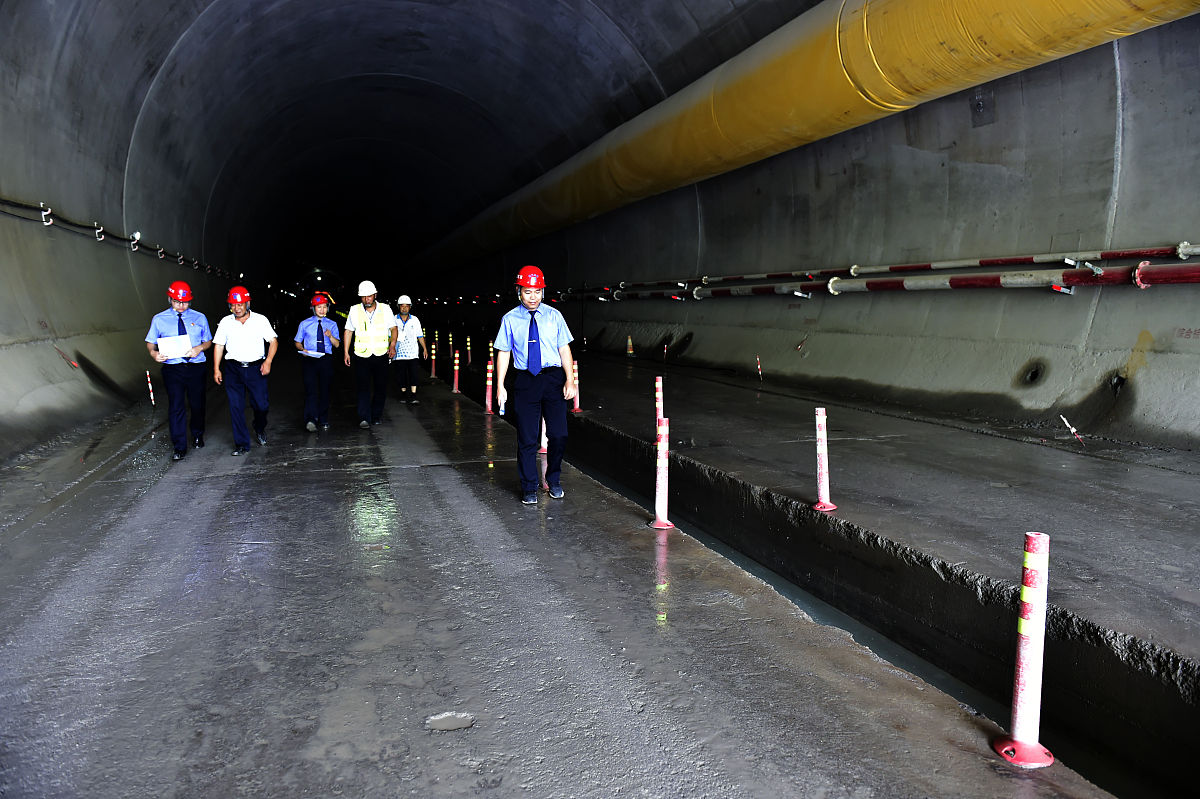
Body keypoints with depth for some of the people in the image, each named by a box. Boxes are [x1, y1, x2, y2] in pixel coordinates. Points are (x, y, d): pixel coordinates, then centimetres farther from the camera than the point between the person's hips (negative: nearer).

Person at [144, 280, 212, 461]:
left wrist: (200, 348, -10)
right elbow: (150, 343, 9)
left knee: (197, 404, 12)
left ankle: (198, 436, 38)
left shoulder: (199, 318, 8)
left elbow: (208, 341, 12)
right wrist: (154, 353, -13)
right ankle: (179, 448, 1)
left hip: (196, 367, 1)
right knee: (176, 407, -5)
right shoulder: (159, 319, 5)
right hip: (172, 369, -1)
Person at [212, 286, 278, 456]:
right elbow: (218, 346, 10)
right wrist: (216, 369, 4)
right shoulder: (225, 322, 7)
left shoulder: (260, 320, 2)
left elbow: (273, 341, 3)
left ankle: (260, 429, 30)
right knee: (236, 408, -1)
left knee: (261, 405, -4)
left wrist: (268, 361, -10)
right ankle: (242, 444, 7)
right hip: (233, 369, 2)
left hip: (256, 368, -1)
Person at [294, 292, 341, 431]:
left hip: (326, 359, 2)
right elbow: (298, 342, 13)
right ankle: (311, 420, -23)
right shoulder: (305, 324, 9)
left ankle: (323, 420, 18)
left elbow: (337, 345, 3)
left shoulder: (332, 324, 11)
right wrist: (303, 349, -8)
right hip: (309, 359, -2)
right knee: (311, 388, -15)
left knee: (325, 390, 7)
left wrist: (330, 336, -17)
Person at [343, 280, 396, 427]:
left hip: (381, 355, 1)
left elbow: (393, 328, 8)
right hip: (361, 355, -1)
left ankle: (377, 415, 20)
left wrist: (392, 345, -8)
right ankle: (364, 418, -11)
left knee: (381, 387, 6)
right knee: (363, 387, -9)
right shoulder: (354, 311, 3)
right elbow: (348, 331, 10)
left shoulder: (385, 309, 2)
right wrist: (346, 352, 5)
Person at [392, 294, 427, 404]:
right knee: (402, 375, 4)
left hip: (412, 353, 0)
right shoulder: (394, 320, 5)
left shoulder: (415, 320, 8)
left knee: (413, 374, -10)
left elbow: (420, 336, 12)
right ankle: (403, 394, 19)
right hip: (399, 353, 0)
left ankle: (413, 397, -14)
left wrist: (424, 349, 8)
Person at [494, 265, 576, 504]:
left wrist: (570, 380, -5)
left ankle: (554, 480, 23)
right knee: (527, 438, 3)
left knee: (559, 435, -2)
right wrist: (500, 386, -1)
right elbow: (503, 353, 4)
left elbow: (564, 349, 4)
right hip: (525, 381, 0)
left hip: (553, 379, 1)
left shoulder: (553, 316, 4)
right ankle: (529, 489, 16)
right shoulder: (510, 319, 3)